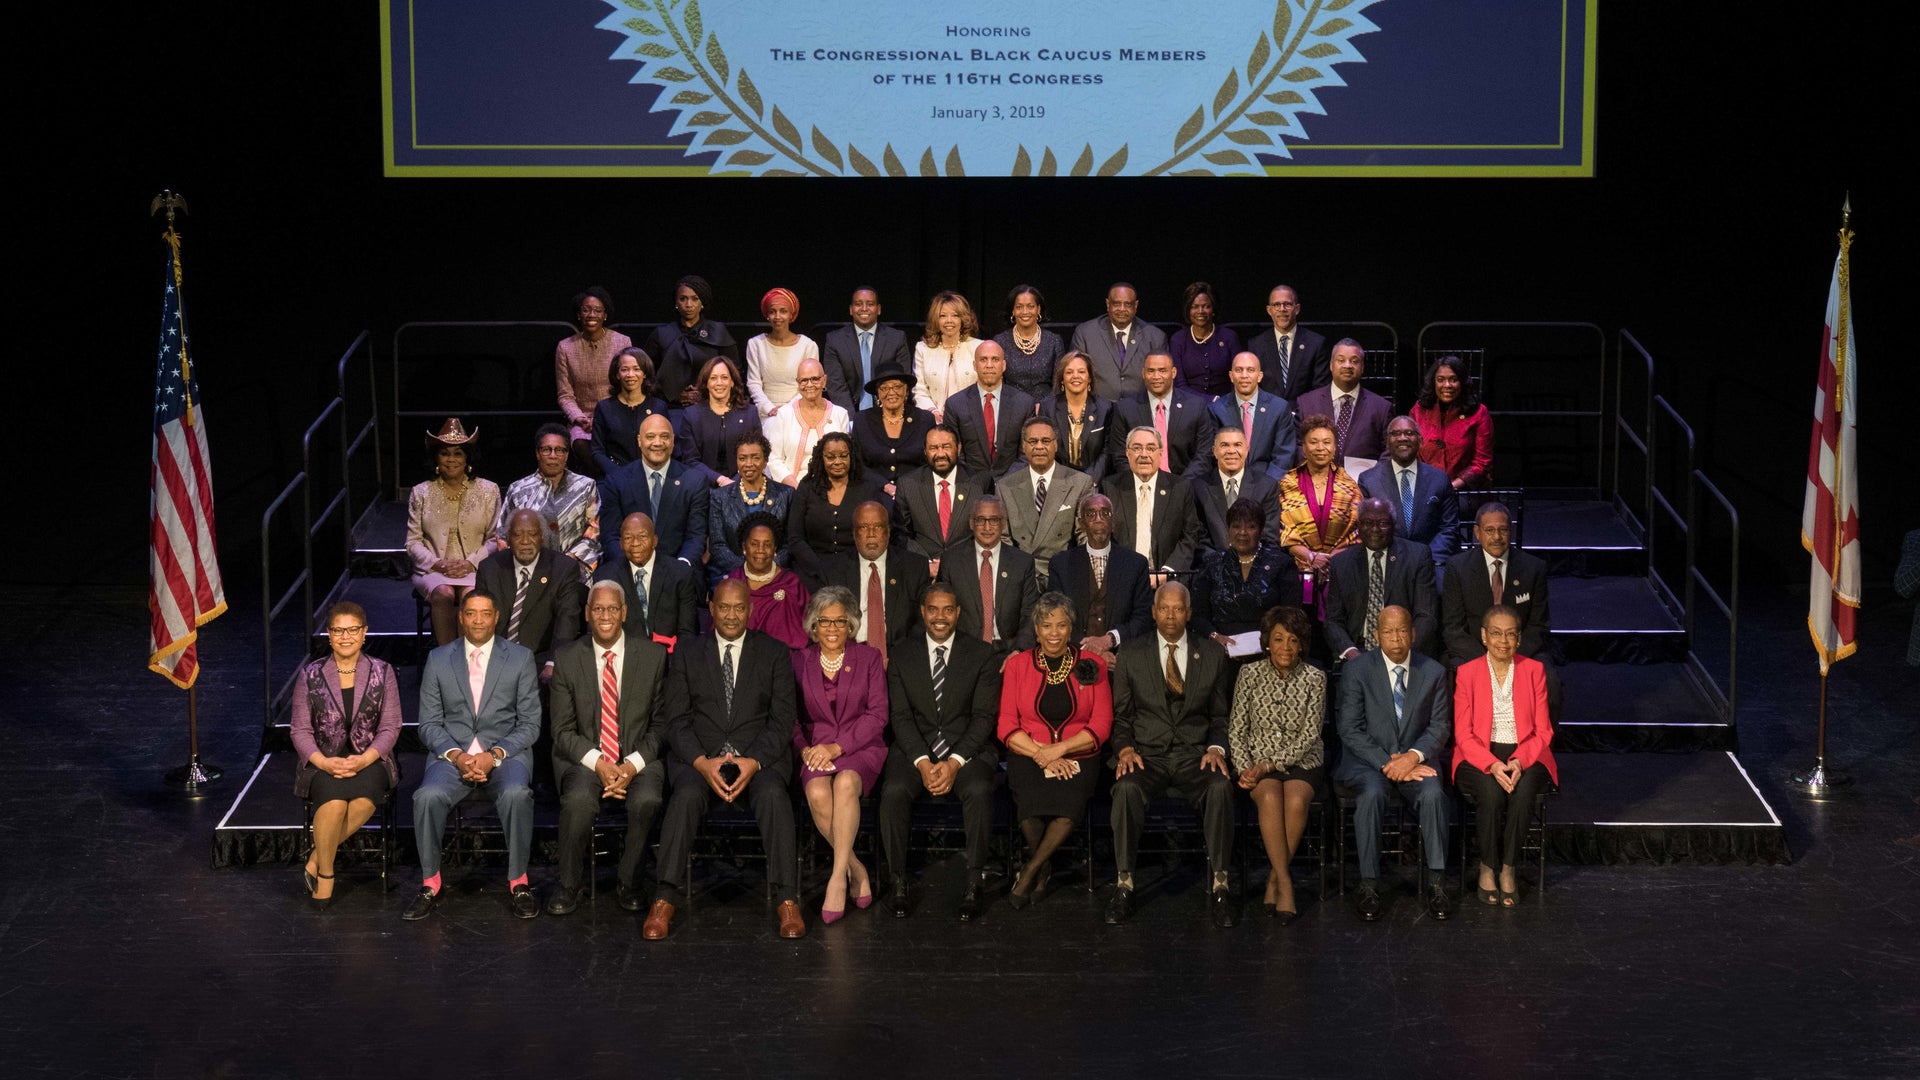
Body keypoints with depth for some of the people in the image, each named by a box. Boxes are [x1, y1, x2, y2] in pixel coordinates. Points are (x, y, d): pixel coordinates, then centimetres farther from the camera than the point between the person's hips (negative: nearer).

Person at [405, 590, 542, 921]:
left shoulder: (520, 658, 5)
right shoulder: (438, 660, 9)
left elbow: (530, 723, 2)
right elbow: (429, 723, 7)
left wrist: (494, 755, -14)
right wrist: (456, 756, -13)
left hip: (505, 754, -1)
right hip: (452, 754, 1)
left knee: (516, 794, -34)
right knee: (428, 796, -30)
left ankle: (518, 882, -17)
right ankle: (430, 885, -14)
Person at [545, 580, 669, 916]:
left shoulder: (653, 656, 4)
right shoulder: (568, 660, 4)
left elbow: (661, 724, 4)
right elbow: (562, 730, 2)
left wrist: (633, 765, -13)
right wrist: (598, 763, -15)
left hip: (638, 759, 0)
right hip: (584, 760, 0)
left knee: (646, 800, -33)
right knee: (579, 799, -34)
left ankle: (627, 883, -9)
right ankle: (568, 886, -12)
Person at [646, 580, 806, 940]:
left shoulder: (775, 654, 10)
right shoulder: (686, 655, 12)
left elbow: (783, 719, 2)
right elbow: (677, 720, 4)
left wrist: (755, 761, -15)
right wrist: (702, 762, -14)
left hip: (759, 755, 0)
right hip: (699, 755, 0)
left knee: (773, 795, -33)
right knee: (686, 795, -32)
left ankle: (787, 900, -29)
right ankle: (666, 899, -27)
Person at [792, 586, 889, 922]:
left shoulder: (869, 659, 9)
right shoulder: (799, 661, 14)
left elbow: (877, 715, 0)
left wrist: (836, 747, -12)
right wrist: (804, 748, -11)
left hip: (860, 747, -1)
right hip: (815, 751, 1)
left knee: (846, 783, -36)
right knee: (818, 793, -33)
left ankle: (838, 878, -33)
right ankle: (856, 870, -16)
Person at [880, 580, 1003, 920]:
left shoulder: (982, 655, 6)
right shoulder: (902, 654, 9)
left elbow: (983, 717, -2)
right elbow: (900, 716, 1)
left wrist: (954, 762, -16)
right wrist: (923, 762, -15)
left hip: (967, 749, -1)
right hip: (915, 749, 1)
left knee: (978, 790, -33)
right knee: (893, 791, -30)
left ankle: (975, 882, -24)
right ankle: (897, 882, -20)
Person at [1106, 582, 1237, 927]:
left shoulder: (1213, 655, 9)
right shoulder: (1130, 655, 8)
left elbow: (1220, 716, 13)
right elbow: (1120, 715, 10)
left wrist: (1216, 748, -7)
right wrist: (1125, 748, -10)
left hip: (1195, 755, 0)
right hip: (1147, 754, 0)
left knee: (1221, 786, -33)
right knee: (1127, 787, -34)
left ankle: (1218, 888, -26)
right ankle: (1124, 885, -26)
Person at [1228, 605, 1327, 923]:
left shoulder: (1314, 678, -2)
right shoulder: (1249, 674, 1)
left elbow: (1309, 736, -7)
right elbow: (1236, 730, 3)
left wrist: (1270, 765, -16)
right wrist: (1245, 768, -13)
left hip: (1301, 762, 0)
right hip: (1257, 761, 0)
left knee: (1296, 800, -33)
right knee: (1269, 797, -32)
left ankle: (1275, 878, -17)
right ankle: (1285, 884, -28)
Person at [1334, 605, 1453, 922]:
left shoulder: (1433, 672, 6)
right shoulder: (1357, 671, -1)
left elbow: (1440, 727, 4)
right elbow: (1350, 731, -6)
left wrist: (1413, 756, -16)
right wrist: (1387, 762, -17)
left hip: (1415, 761, 2)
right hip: (1368, 761, -2)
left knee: (1432, 793, -31)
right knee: (1371, 794, -34)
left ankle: (1438, 883, -25)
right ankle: (1368, 885, -29)